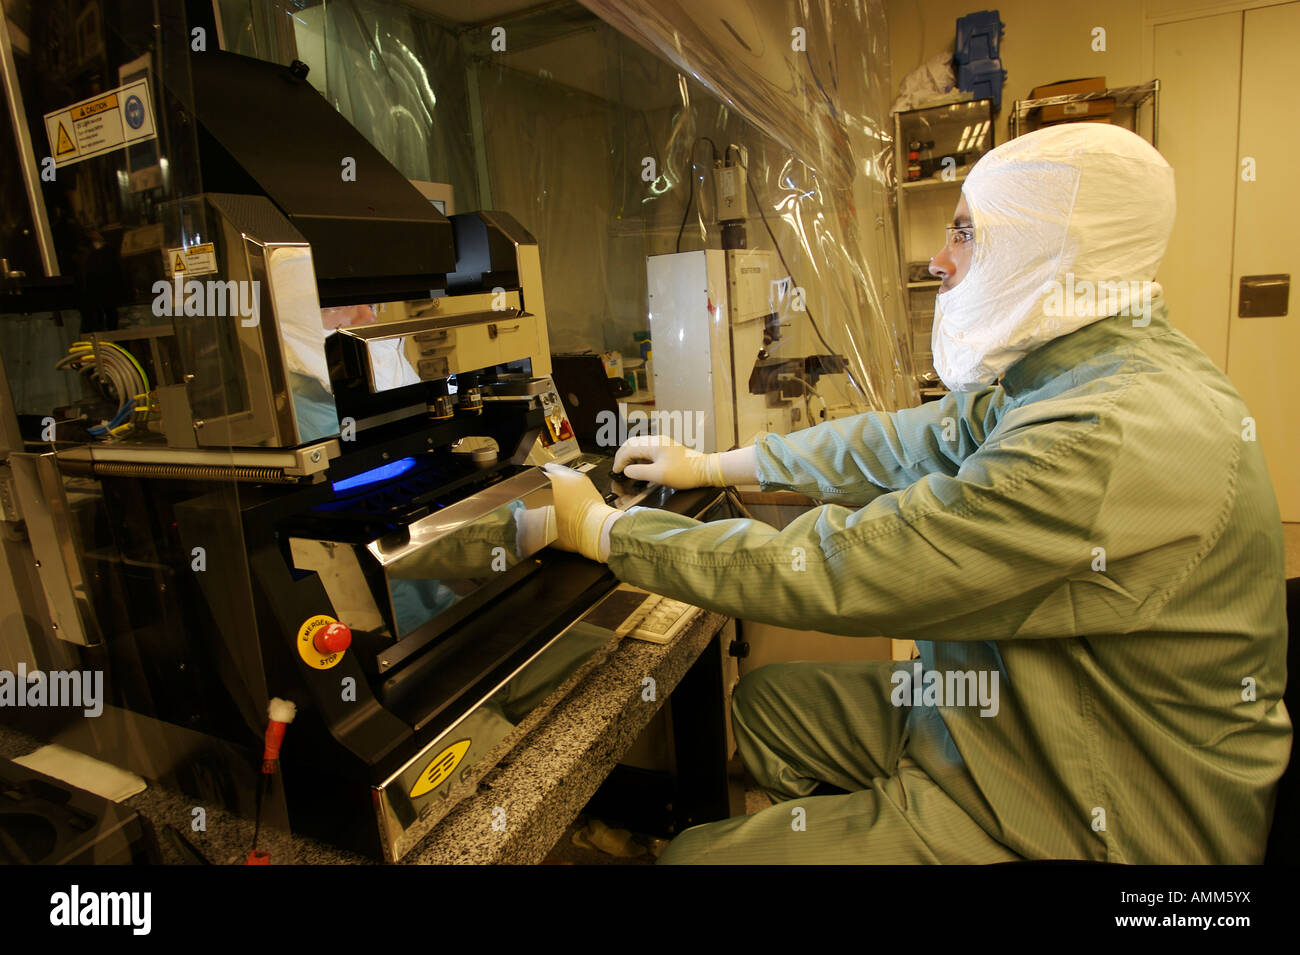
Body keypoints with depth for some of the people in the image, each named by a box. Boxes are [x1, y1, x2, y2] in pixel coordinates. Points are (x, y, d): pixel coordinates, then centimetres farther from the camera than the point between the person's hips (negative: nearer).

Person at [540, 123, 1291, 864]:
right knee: (765, 701, 15)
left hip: (1081, 824, -8)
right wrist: (709, 465, 11)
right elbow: (894, 442, 7)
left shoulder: (1110, 440, -32)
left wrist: (599, 527, -19)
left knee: (696, 855, -9)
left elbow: (829, 569, -31)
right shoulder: (1067, 374, 0)